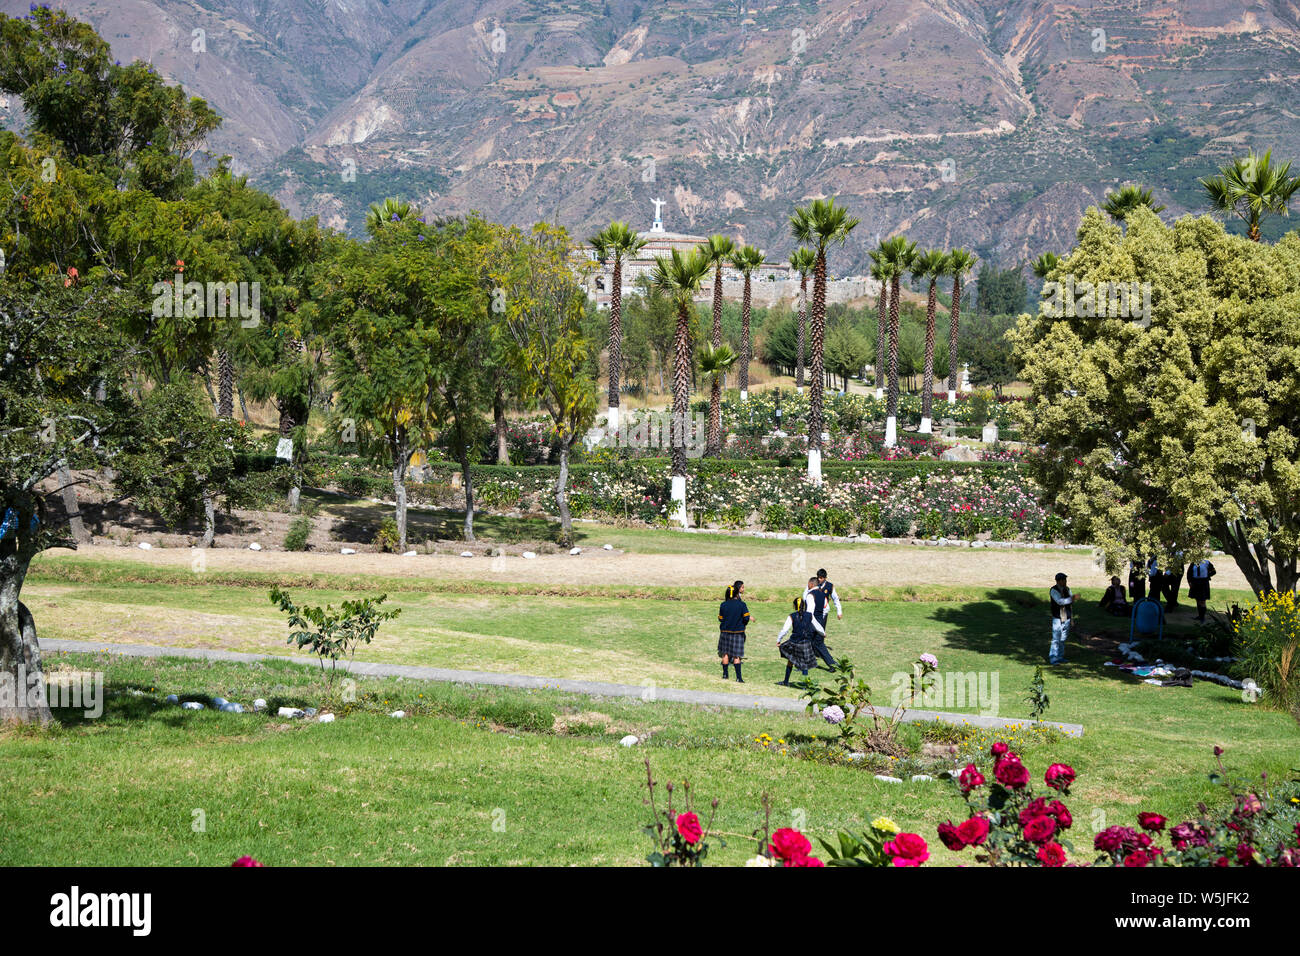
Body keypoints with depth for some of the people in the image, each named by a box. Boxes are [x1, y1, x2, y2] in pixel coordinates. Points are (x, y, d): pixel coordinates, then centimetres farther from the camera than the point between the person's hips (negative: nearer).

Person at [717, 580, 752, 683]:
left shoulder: (723, 605, -4)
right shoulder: (742, 605, -10)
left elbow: (720, 619, 3)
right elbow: (746, 618, -10)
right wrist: (743, 625, 11)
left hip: (725, 631, 2)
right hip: (738, 632, -2)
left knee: (725, 653, 15)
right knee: (736, 655, 1)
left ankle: (725, 674, 22)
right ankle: (738, 677, -4)